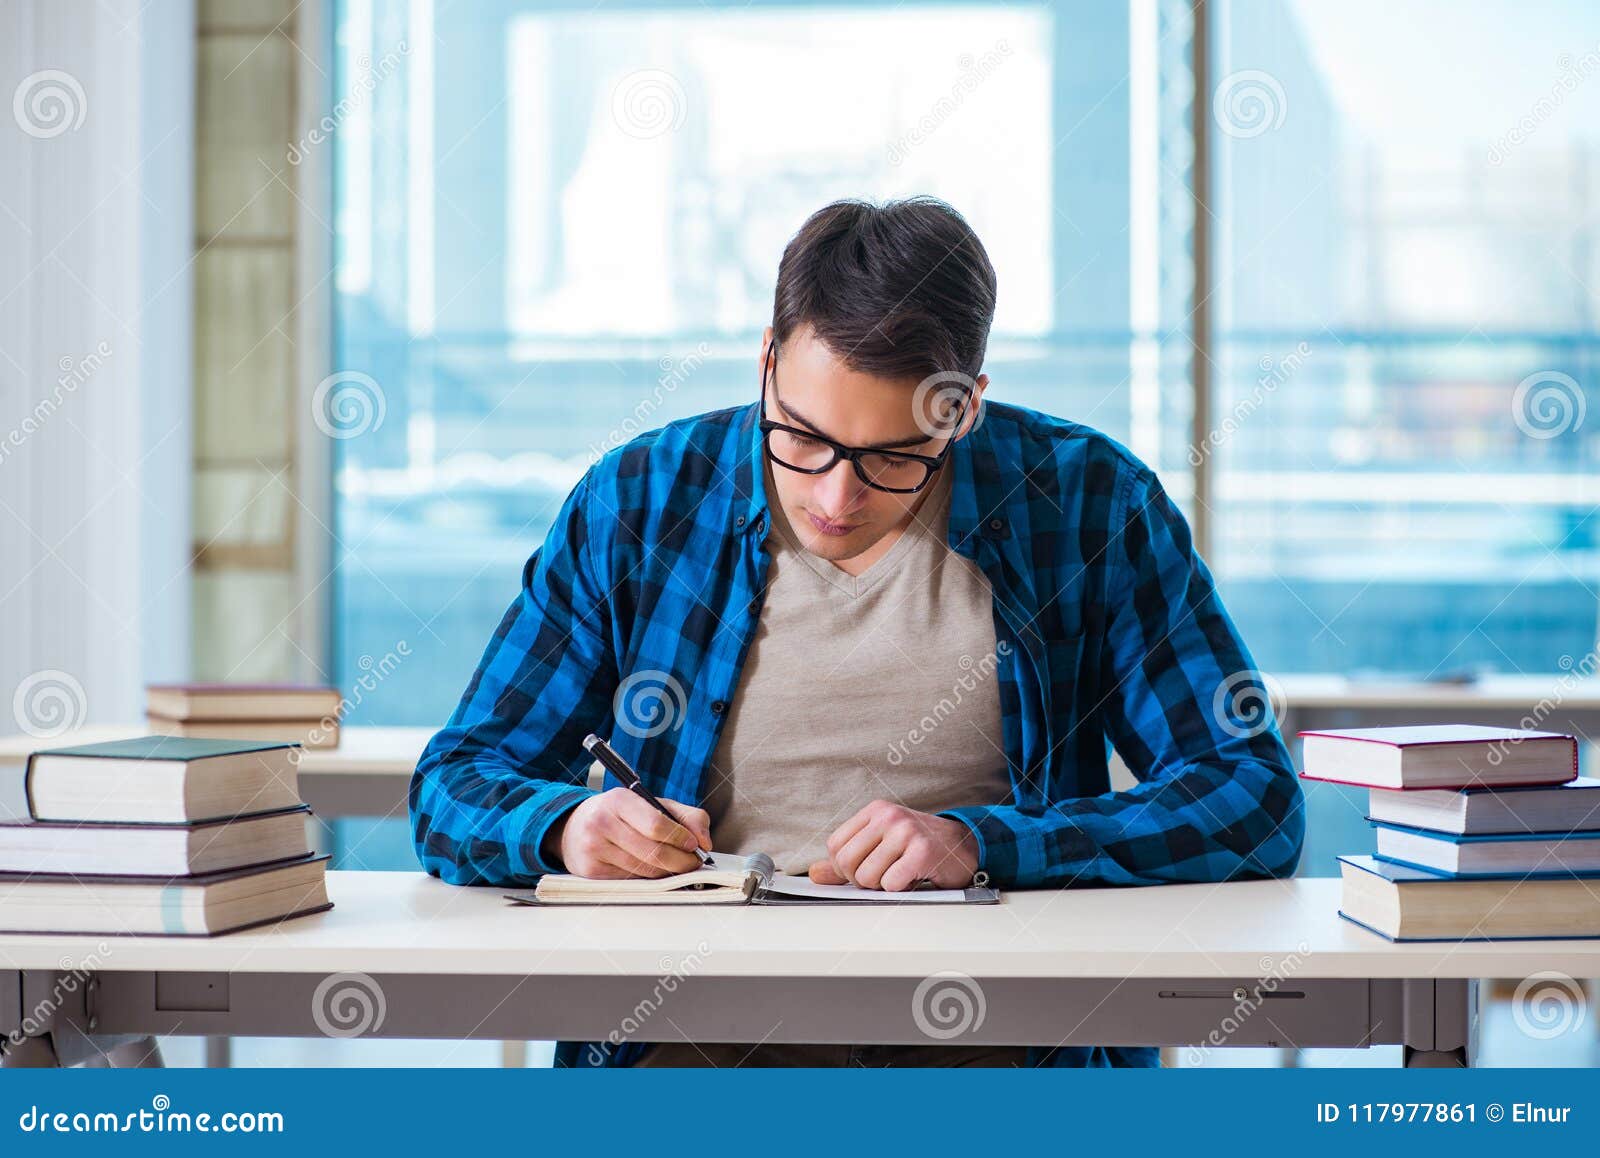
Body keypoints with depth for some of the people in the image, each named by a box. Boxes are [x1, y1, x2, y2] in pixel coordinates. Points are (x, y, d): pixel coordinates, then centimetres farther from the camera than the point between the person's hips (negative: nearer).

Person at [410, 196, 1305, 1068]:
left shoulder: (1090, 502, 0)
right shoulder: (636, 503, 3)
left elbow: (1256, 801, -3)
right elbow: (454, 788, 9)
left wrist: (980, 844, -16)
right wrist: (568, 828, -15)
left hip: (993, 1025, 0)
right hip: (699, 1030, 1)